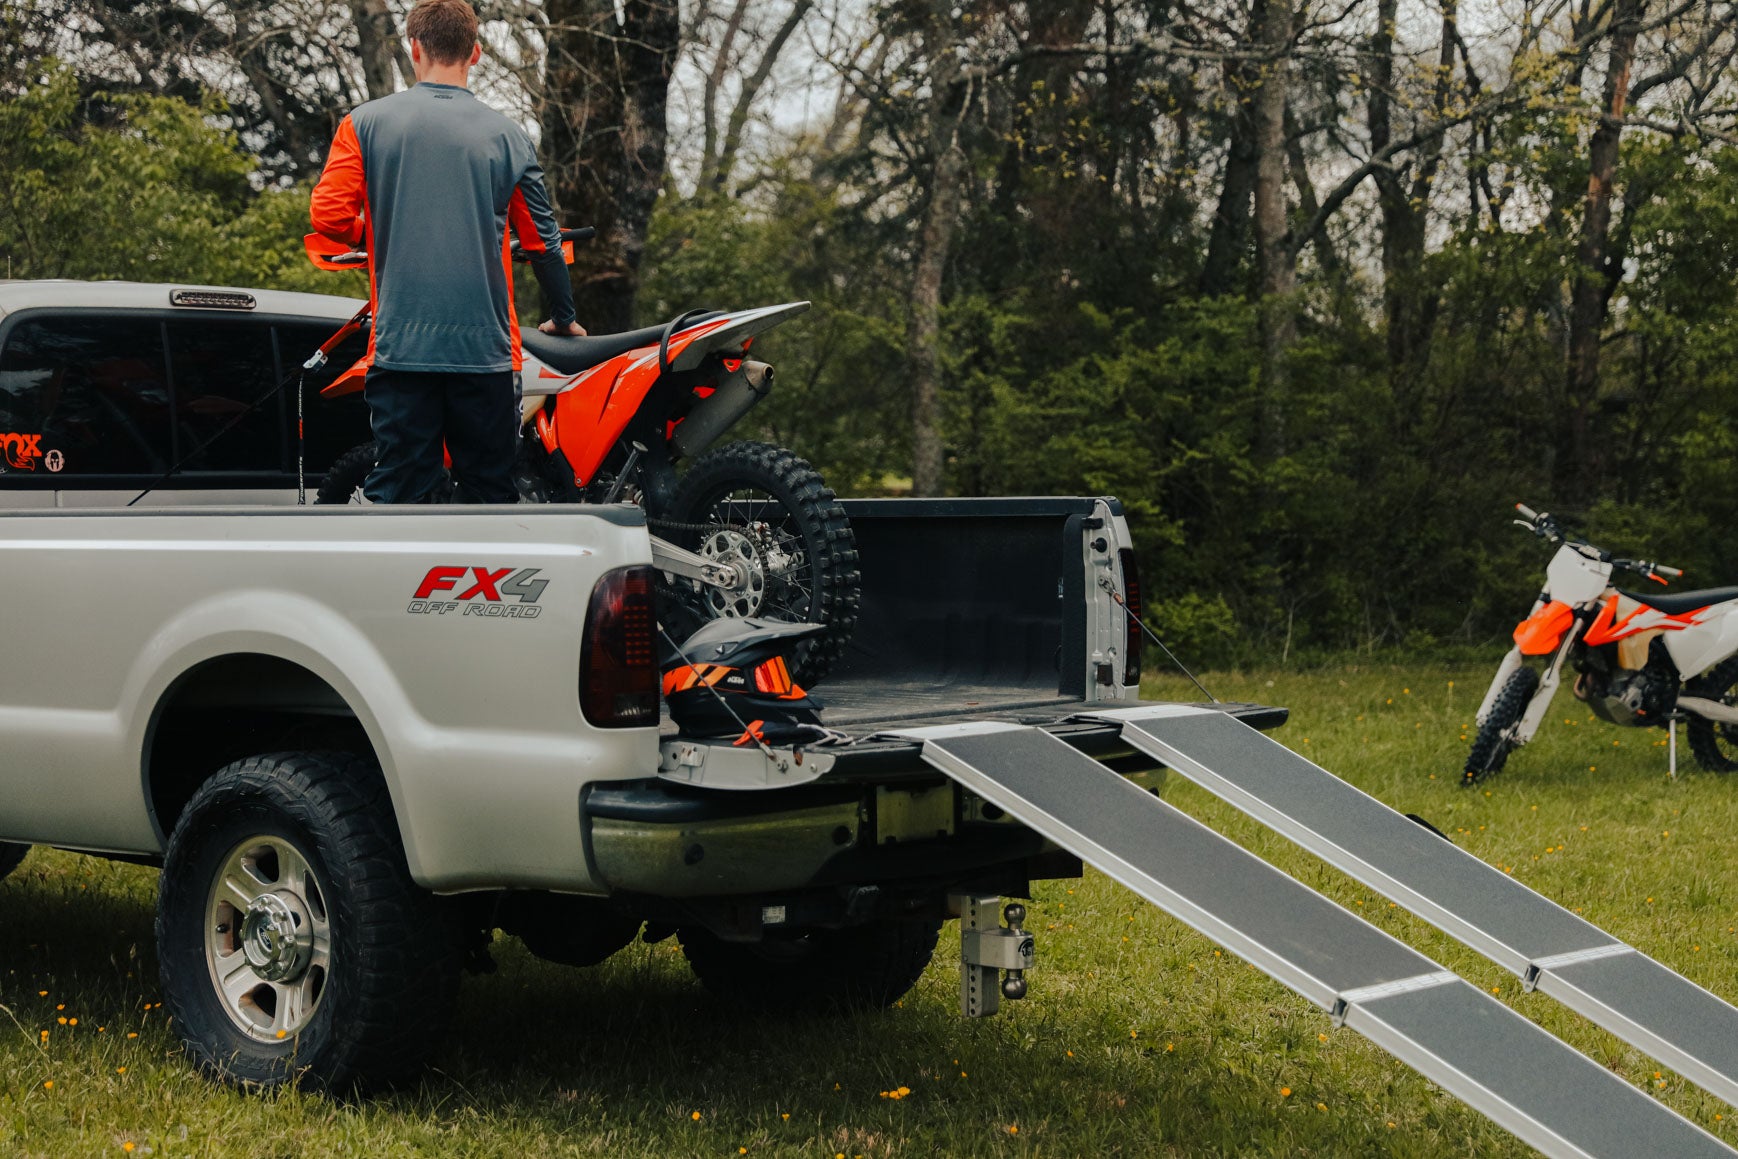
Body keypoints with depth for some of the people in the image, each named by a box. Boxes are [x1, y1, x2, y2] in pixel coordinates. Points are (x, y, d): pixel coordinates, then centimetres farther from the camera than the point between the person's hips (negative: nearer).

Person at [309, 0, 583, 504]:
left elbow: (328, 216, -4)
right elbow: (542, 239, 8)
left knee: (398, 492, 2)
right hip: (486, 349, 0)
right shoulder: (506, 135, 4)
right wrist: (563, 318, 24)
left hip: (400, 346, 0)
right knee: (491, 496, 7)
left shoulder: (365, 123, 1)